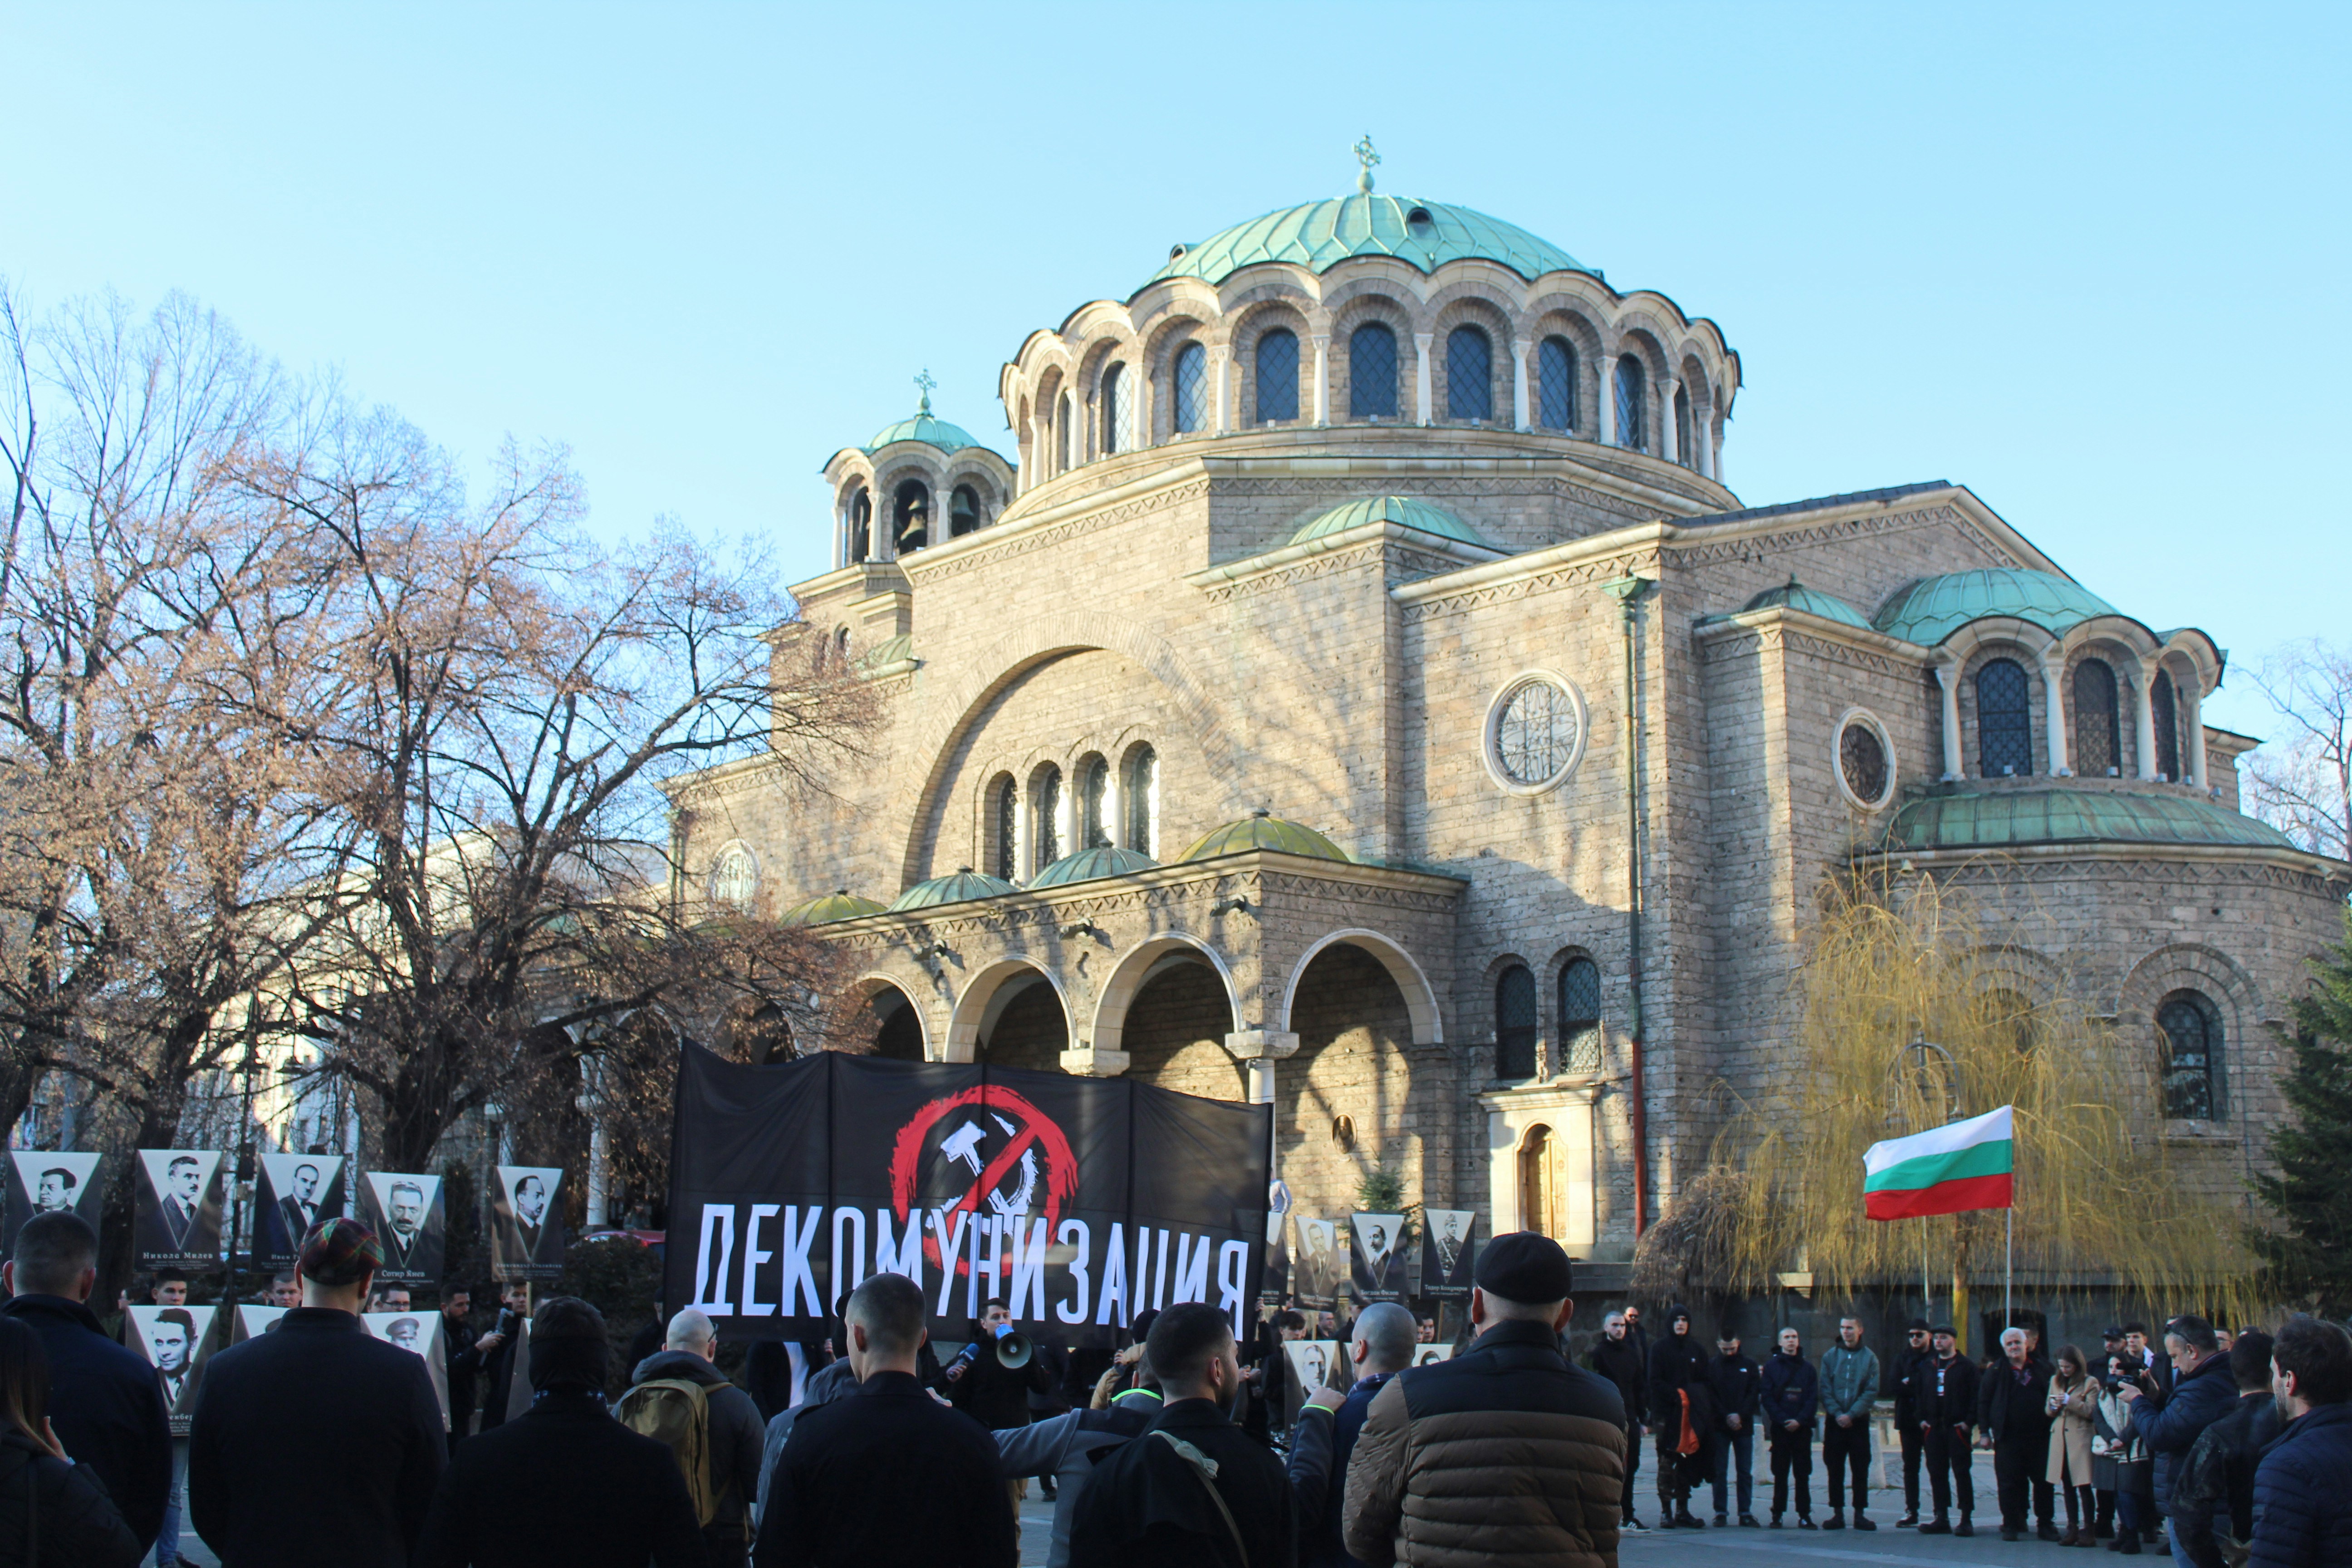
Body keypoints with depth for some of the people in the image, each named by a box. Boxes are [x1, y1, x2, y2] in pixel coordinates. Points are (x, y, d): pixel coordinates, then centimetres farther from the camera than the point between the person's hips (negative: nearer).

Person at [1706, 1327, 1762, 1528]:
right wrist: (1727, 1417, -11)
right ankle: (1720, 1513, 2)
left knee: (1746, 1471, 2)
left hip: (1744, 1426, 1)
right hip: (1719, 1426, -1)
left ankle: (1746, 1512, 7)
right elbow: (1710, 1396, 0)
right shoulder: (1711, 1367, 5)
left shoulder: (1750, 1366, 8)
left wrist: (1740, 1415, -11)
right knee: (1719, 1471, -1)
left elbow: (1754, 1394, 2)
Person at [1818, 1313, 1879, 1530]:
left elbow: (1872, 1392, -5)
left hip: (1859, 1421, -1)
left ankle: (1860, 1514, 7)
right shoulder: (1830, 1356, 5)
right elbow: (1825, 1389, 1)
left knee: (1861, 1469, 1)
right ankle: (1838, 1513, 9)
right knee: (1835, 1469, 3)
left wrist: (1851, 1414, -13)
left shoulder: (1870, 1357, 2)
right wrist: (1837, 1414, -12)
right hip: (1834, 1421, 1)